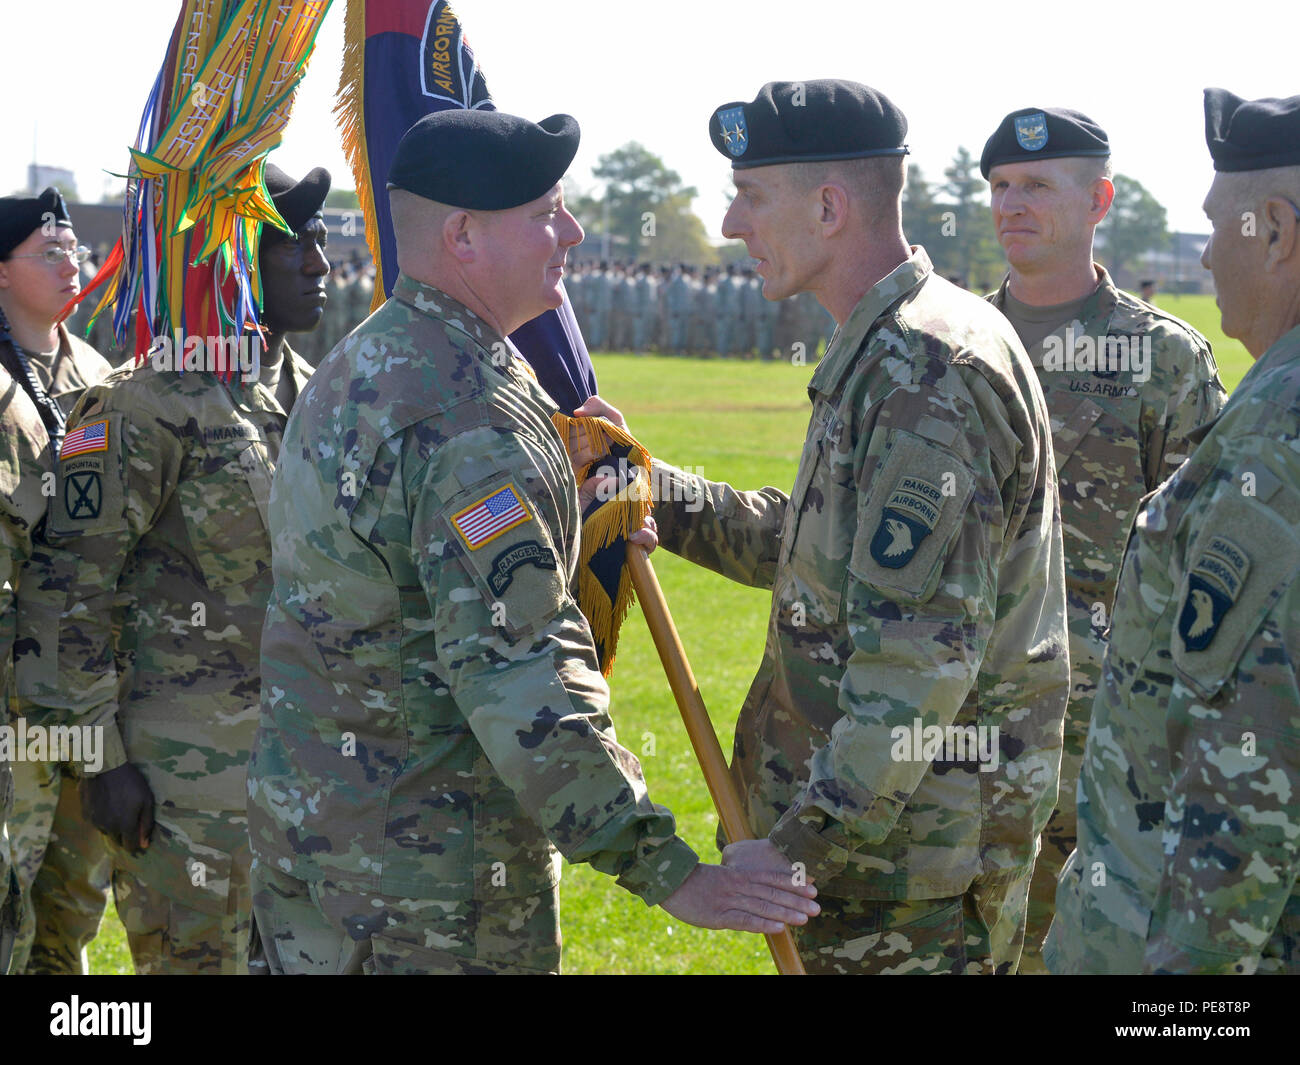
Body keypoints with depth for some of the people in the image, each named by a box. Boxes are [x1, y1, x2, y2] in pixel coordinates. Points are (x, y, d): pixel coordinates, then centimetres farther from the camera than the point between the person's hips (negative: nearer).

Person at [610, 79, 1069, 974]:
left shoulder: (931, 371, -20)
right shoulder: (882, 352, 13)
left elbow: (922, 655, -26)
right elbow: (804, 543, 23)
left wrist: (804, 843, -26)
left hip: (912, 849, -10)